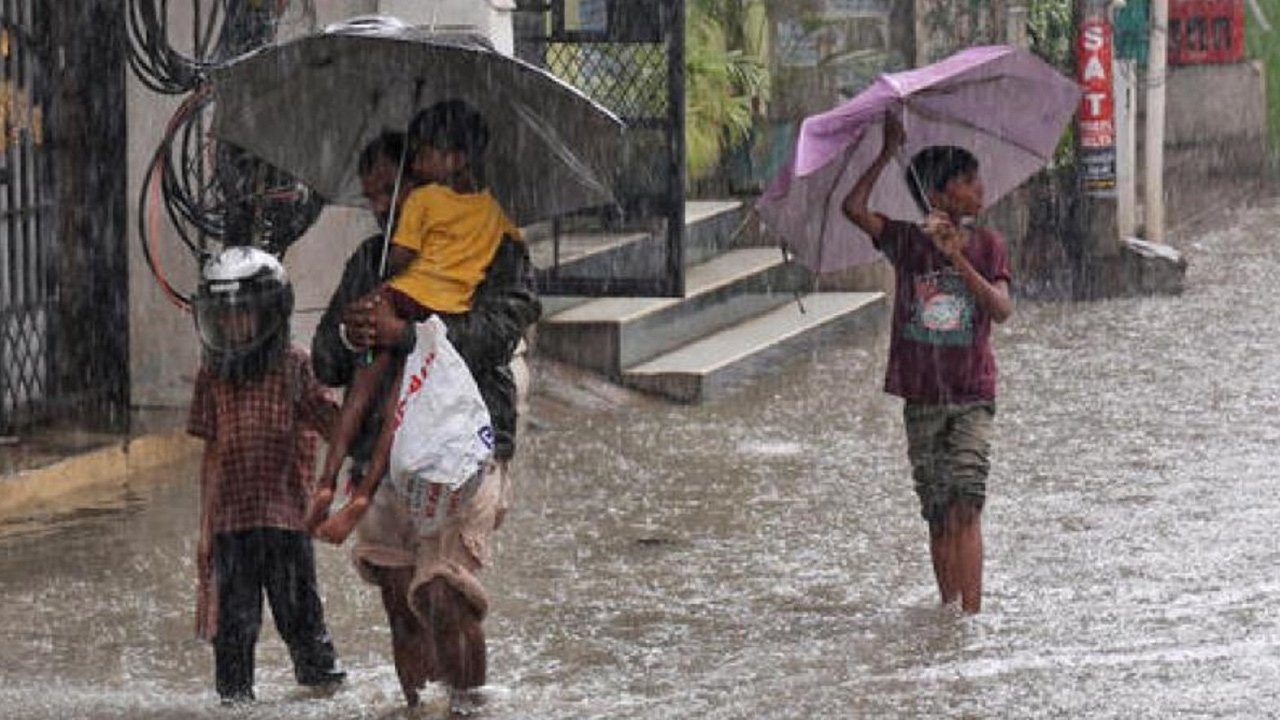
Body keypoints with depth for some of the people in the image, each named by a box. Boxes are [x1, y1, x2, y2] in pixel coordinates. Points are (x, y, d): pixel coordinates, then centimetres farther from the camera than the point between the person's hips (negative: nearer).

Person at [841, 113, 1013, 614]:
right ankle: (948, 608, 18)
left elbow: (1002, 309, -11)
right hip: (922, 398, 1)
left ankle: (971, 614, -17)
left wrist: (957, 259, -21)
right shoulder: (906, 241, 1)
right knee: (938, 513, 6)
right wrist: (889, 153, -11)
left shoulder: (986, 245, 2)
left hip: (972, 397, -1)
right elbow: (853, 207, -14)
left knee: (965, 503, -13)